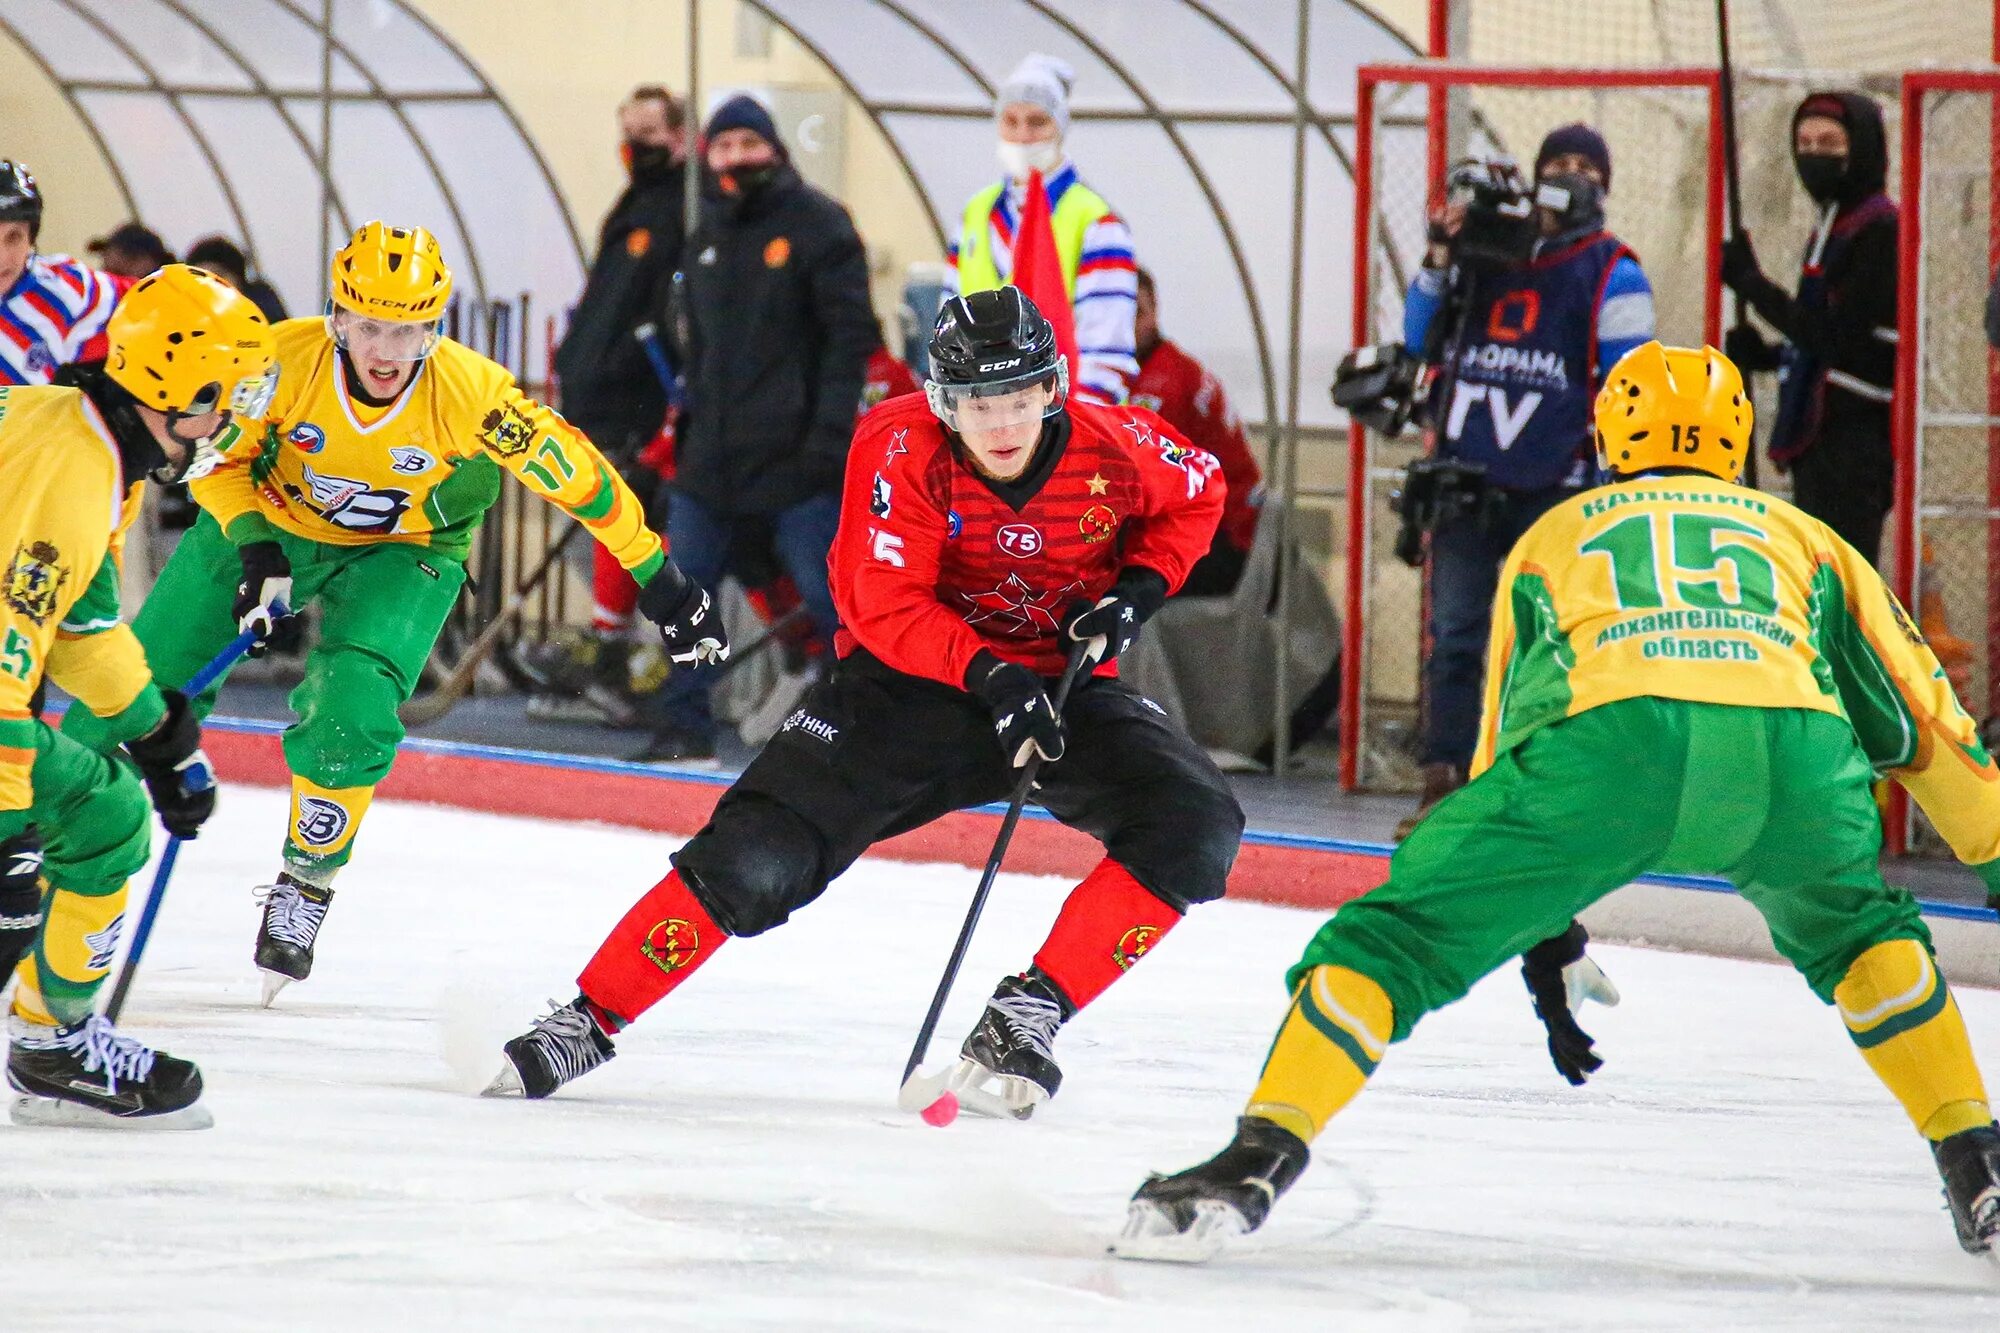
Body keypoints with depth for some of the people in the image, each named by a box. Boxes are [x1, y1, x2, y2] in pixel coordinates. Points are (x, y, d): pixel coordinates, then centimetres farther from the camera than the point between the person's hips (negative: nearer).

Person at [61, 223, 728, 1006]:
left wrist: (659, 580, -16)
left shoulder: (471, 393, -31)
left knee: (349, 718, -24)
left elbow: (575, 475, -21)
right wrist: (254, 547, -26)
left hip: (405, 552, -1)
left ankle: (306, 883, 3)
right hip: (270, 522, 2)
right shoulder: (285, 359, -29)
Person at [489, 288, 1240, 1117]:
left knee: (1198, 830, -21)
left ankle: (1029, 1017, -14)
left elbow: (1197, 495, 7)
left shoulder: (1116, 449, -15)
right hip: (913, 675, -2)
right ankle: (586, 1024, -2)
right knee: (755, 856, -16)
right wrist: (987, 676, -35)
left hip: (1062, 680, 2)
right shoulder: (902, 449, -21)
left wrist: (1136, 590, -9)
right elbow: (883, 606, -22)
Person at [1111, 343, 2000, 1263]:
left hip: (1604, 732, -2)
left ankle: (1259, 1159, -9)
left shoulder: (1551, 536, 37)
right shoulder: (1798, 534, 37)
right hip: (1792, 740, 2)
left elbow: (1511, 744, 39)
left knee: (1394, 934, 9)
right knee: (1855, 930, 32)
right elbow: (1918, 716, 37)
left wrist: (1540, 947, 45)